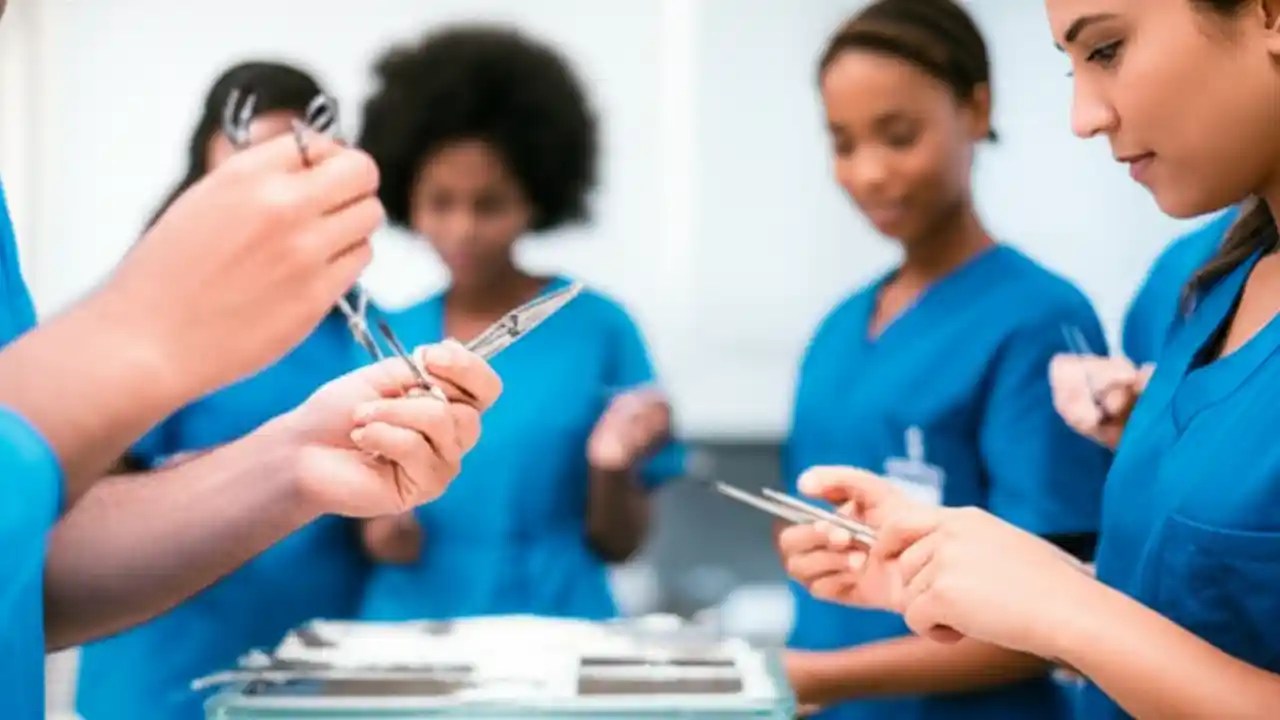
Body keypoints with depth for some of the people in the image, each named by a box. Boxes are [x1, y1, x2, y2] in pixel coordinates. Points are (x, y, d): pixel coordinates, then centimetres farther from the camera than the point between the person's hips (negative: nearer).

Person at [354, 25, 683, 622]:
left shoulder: (598, 328, -2)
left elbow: (617, 545, 1)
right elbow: (365, 510, 12)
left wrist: (612, 469, -16)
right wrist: (374, 532, -7)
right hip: (407, 634, 2)